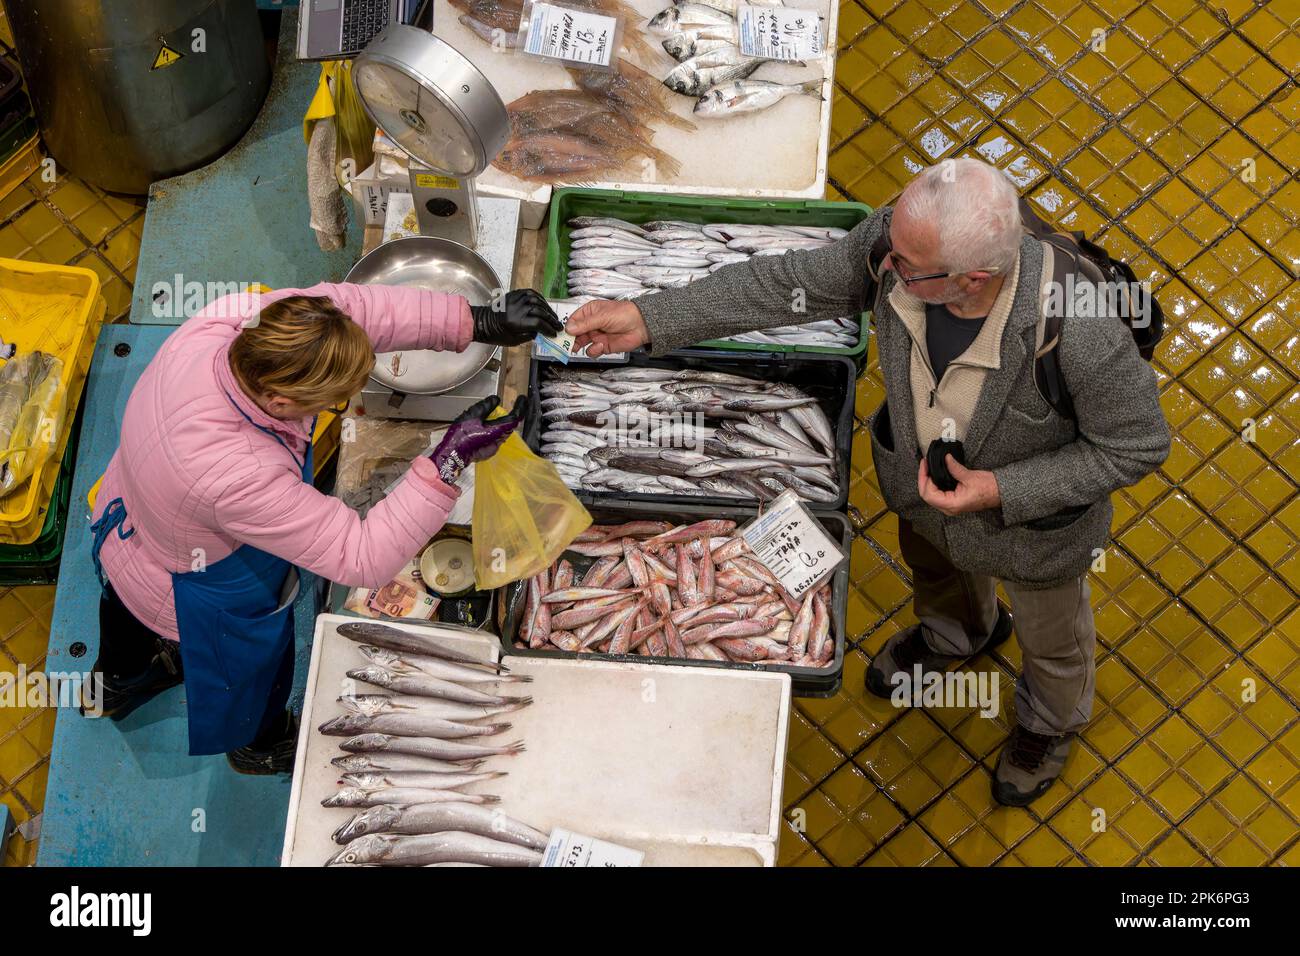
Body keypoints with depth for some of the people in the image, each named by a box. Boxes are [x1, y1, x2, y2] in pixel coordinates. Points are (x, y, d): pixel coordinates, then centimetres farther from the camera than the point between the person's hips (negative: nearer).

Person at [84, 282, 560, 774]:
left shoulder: (220, 322, -35)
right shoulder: (240, 477, -50)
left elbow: (350, 301, -28)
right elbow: (361, 558, -41)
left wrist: (480, 321, -33)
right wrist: (448, 462, -44)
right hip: (194, 603, -6)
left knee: (129, 614, 40)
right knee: (253, 670, 30)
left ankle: (113, 682, 74)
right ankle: (260, 745, 64)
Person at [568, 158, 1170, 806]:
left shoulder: (1081, 335, -45)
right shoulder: (893, 243, -32)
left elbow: (1137, 445, -26)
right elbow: (793, 283, -16)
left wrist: (1001, 490, -32)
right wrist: (649, 319, -18)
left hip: (1033, 517, -4)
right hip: (921, 485, 4)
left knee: (1049, 633, 29)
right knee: (933, 568, 37)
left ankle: (1052, 719, 65)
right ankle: (959, 632, 75)